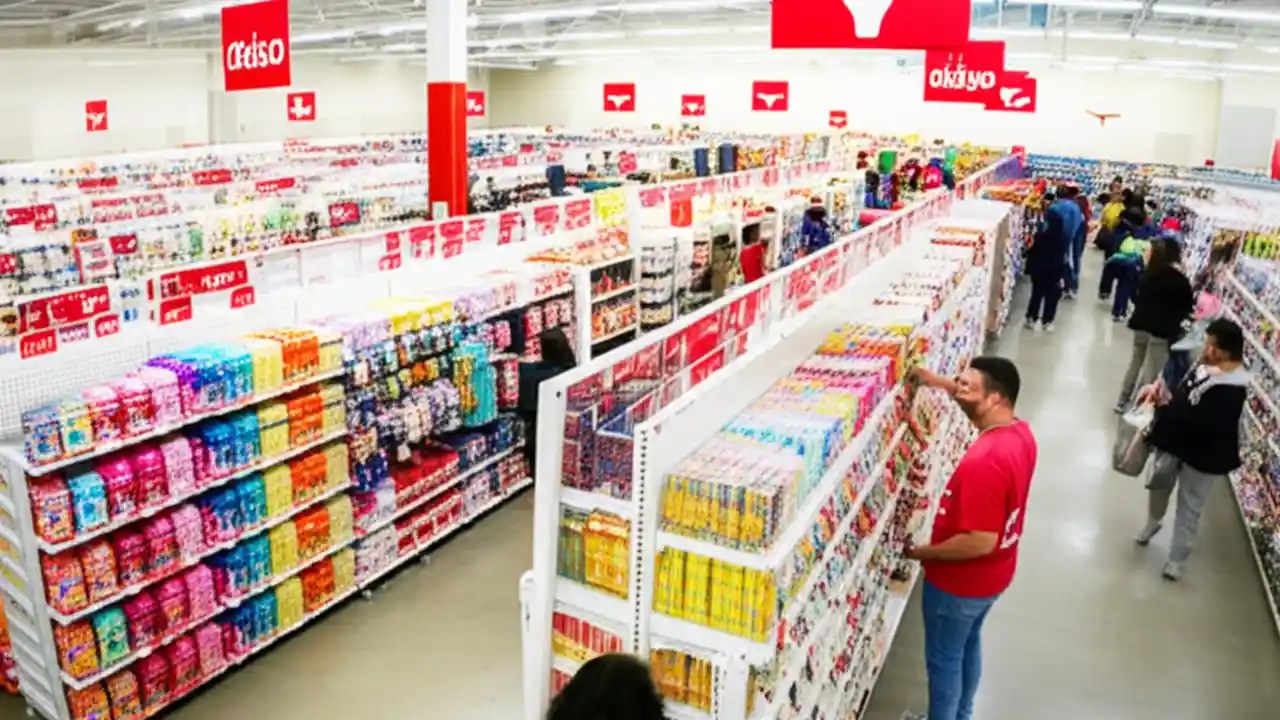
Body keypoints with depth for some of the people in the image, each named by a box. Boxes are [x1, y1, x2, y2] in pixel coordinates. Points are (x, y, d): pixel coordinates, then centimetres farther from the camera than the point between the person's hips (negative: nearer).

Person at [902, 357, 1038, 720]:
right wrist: (942, 383, 4)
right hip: (993, 575, 9)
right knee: (968, 645, 28)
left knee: (943, 659, 14)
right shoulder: (1020, 432, -8)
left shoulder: (984, 461, -36)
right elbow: (977, 401, 15)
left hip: (960, 583, -9)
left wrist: (921, 553, -21)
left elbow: (980, 541, -33)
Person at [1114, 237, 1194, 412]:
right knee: (1151, 372, 1)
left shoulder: (1148, 273, 2)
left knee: (1135, 364, 19)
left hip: (1141, 326, 6)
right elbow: (1187, 308, -6)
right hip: (1161, 331, -6)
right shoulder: (1180, 281, -14)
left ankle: (1122, 402, 25)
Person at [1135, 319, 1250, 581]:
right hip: (1176, 441, 8)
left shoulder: (1229, 391, -31)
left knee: (1189, 508, 8)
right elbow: (1184, 391, 9)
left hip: (1202, 456, -8)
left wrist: (1168, 405, -23)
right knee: (1159, 482, 26)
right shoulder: (1208, 366, -5)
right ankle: (1153, 521, 54)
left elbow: (1200, 424, -32)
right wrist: (1161, 389, -11)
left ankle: (1177, 560, 22)